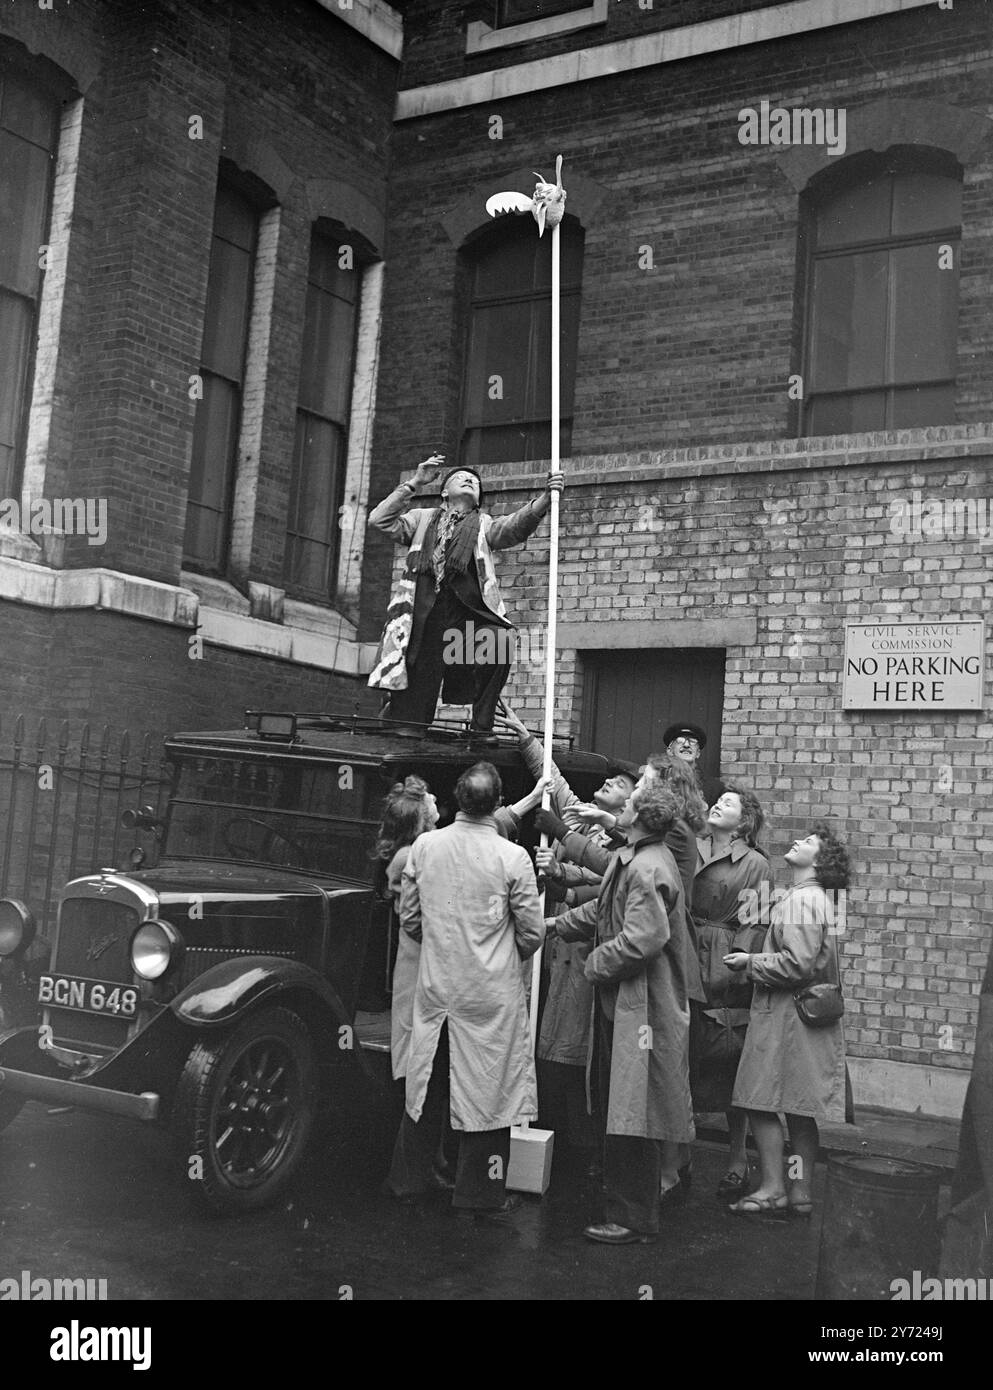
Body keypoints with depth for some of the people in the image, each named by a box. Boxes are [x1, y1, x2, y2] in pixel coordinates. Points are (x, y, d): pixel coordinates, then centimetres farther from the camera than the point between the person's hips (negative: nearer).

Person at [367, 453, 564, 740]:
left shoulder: (484, 525, 20)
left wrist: (546, 498, -19)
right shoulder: (423, 518, 23)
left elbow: (516, 526, 0)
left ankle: (482, 726, -17)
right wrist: (415, 483, 7)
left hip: (468, 613, -1)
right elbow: (379, 520, 10)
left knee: (498, 641, -30)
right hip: (423, 616, 1)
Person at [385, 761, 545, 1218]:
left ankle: (409, 1179, 31)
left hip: (435, 986, 4)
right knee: (487, 1089, 8)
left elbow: (408, 918, 4)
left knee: (427, 1084, 17)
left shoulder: (424, 846, -5)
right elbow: (532, 933, -7)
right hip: (492, 992, -3)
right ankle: (480, 1194, 18)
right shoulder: (513, 857, -14)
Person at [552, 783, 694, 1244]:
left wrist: (597, 964, -16)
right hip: (619, 1002, 11)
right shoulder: (630, 859, 10)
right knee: (613, 1104, 20)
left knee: (630, 1115, -1)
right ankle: (621, 1196, 33)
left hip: (639, 1005, -11)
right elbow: (603, 911, 23)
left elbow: (642, 939, -29)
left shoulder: (648, 870, -23)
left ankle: (634, 1219, 10)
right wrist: (559, 924, 21)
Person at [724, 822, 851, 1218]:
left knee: (762, 1102, -3)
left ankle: (773, 1189, 3)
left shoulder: (802, 901, -15)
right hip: (802, 1012, 10)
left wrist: (751, 962, -10)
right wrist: (755, 961, 15)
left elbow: (798, 964, -22)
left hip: (785, 1016, -10)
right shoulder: (818, 899, 16)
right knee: (798, 1110, 12)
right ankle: (801, 1191, 17)